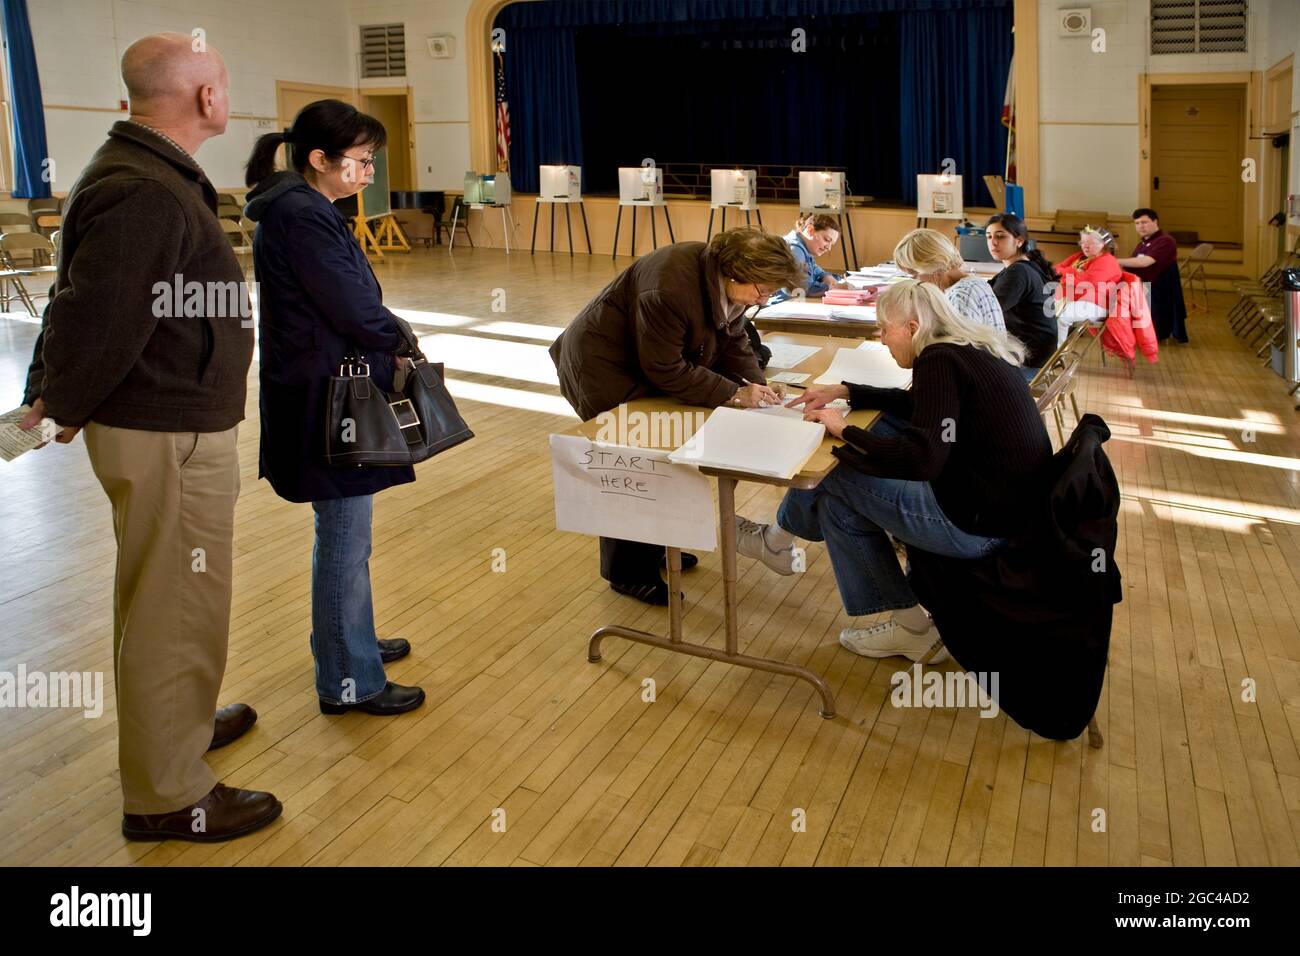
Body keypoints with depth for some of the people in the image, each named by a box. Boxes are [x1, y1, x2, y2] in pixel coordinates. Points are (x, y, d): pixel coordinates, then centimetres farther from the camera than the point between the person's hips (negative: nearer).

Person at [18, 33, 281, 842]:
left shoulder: (145, 175, 12)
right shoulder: (146, 196, -22)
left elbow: (78, 302, 14)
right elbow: (97, 319, -25)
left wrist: (48, 392, 12)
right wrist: (62, 408, -10)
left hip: (173, 426, 10)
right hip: (171, 438, -10)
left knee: (164, 600, 23)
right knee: (177, 612, 1)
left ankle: (179, 721, 42)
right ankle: (168, 795, 15)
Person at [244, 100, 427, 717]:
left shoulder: (296, 209, 13)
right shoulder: (302, 216, -19)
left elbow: (345, 298, 14)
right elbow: (352, 308, -21)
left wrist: (387, 334, -2)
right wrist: (402, 339, -3)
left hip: (324, 395, 11)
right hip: (327, 399, -11)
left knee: (341, 536, 21)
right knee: (345, 542, 0)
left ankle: (348, 643, 37)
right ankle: (350, 682, 12)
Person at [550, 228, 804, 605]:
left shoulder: (726, 281, -8)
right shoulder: (671, 288, -34)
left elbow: (733, 342, 1)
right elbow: (666, 371, -30)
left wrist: (756, 384, -16)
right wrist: (735, 393, -28)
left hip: (646, 368, 9)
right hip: (604, 370, -9)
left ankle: (653, 547, 29)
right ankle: (627, 572, 8)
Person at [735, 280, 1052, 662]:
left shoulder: (939, 360, -17)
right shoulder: (974, 348, 10)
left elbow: (922, 458, -26)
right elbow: (916, 405, 26)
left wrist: (844, 430, -14)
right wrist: (845, 392, 19)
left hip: (979, 522, -9)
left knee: (836, 479, -1)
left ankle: (779, 540, 26)